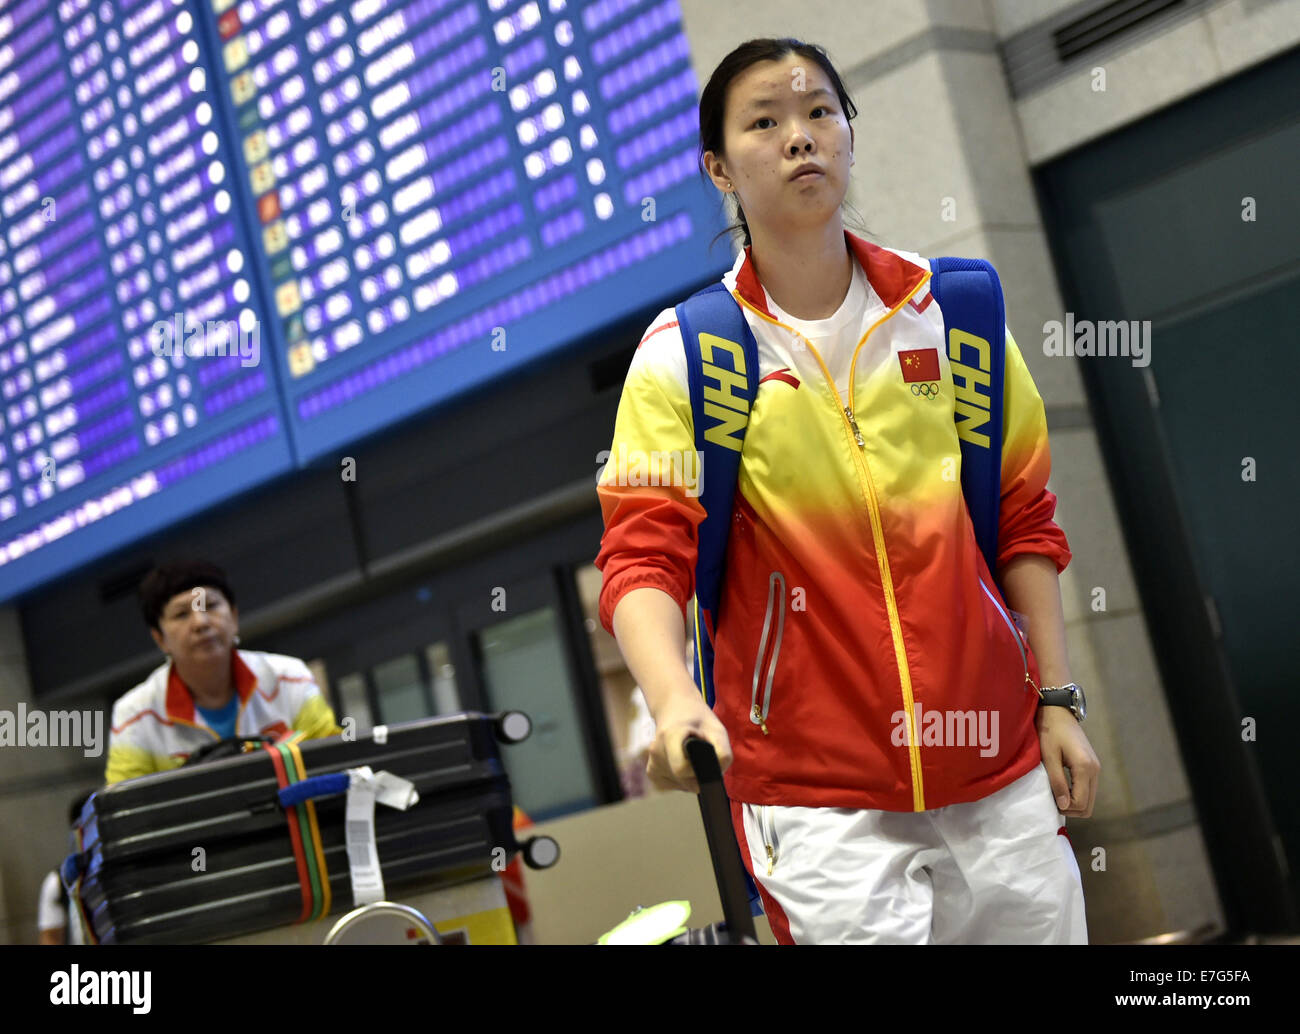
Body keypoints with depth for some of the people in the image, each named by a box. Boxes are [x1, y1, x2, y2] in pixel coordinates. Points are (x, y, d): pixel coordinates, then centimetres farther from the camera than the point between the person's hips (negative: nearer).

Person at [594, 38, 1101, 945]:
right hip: (817, 793, -3)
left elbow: (1024, 521, 11)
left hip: (999, 765, 3)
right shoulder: (681, 353, -3)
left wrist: (1057, 702, 6)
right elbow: (643, 556, -8)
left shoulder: (950, 308, 6)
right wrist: (674, 701, -27)